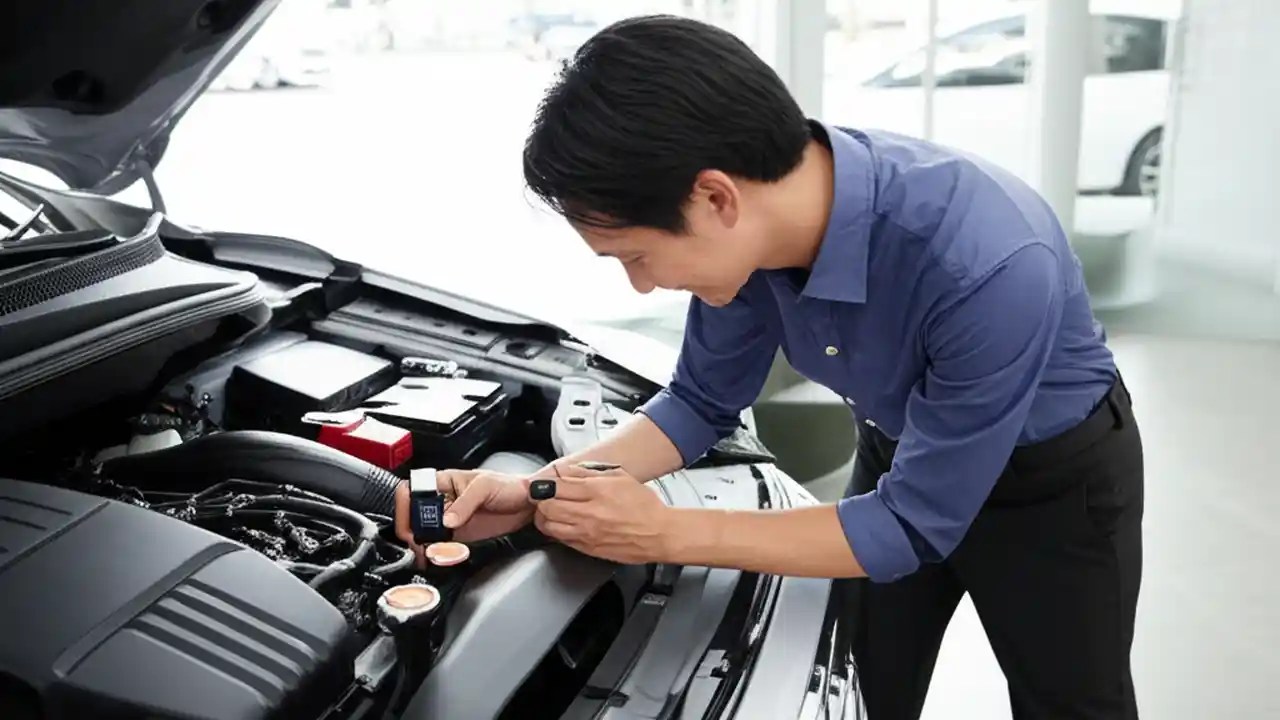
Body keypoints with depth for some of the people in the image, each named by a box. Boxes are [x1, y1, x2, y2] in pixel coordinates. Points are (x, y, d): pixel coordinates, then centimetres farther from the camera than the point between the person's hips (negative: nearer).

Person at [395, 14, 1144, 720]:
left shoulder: (990, 265, -41)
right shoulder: (752, 228, -23)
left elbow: (913, 527, -31)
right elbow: (703, 403, -7)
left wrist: (667, 533, -32)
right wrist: (540, 490, -20)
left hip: (1054, 475, -4)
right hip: (901, 455, 5)